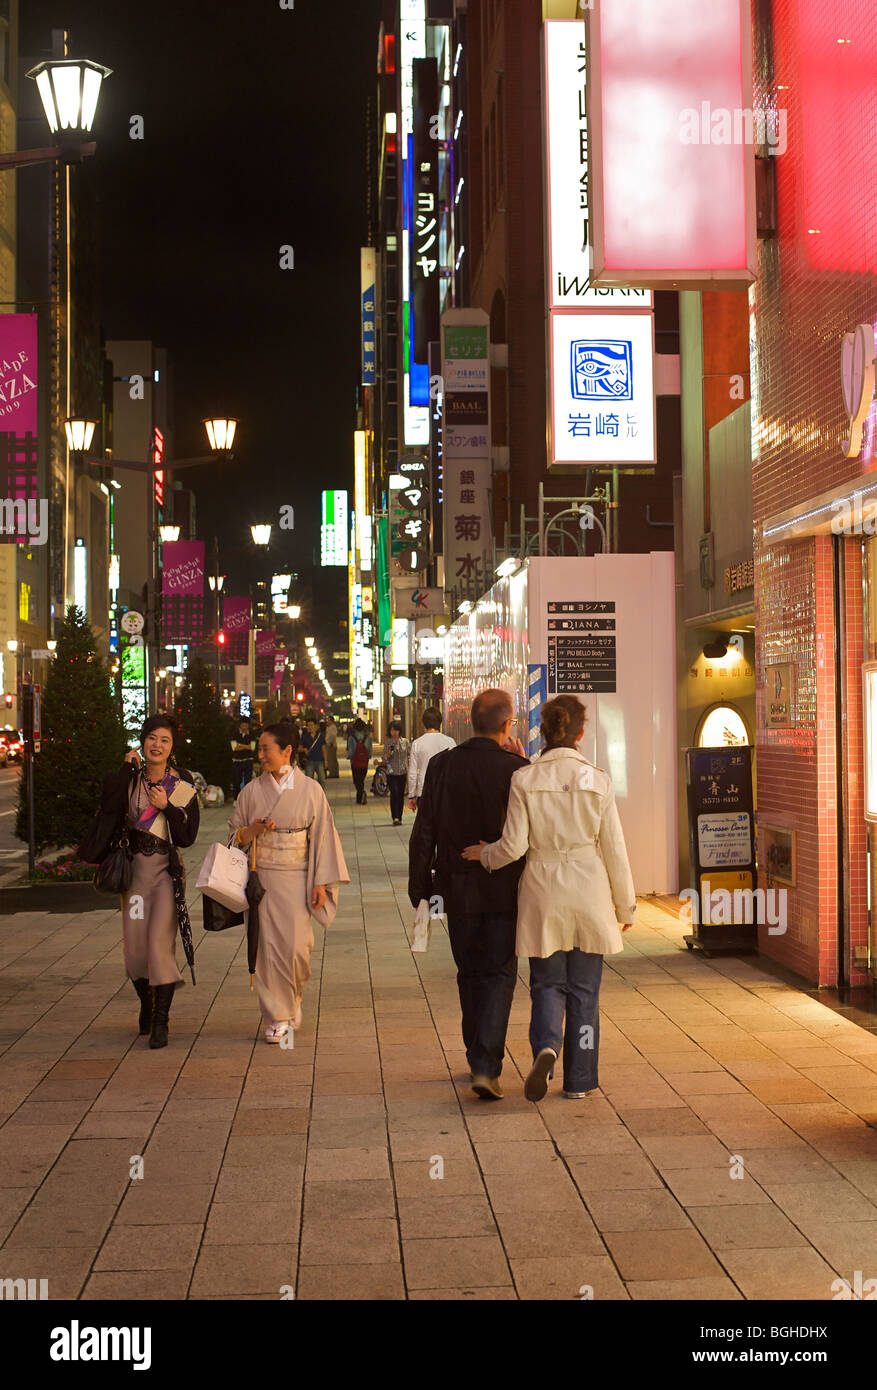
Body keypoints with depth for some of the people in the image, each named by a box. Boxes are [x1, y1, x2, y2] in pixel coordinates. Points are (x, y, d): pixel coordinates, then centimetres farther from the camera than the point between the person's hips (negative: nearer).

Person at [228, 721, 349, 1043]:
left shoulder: (310, 790, 1)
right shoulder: (252, 791, 6)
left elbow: (322, 837, 2)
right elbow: (235, 833, 13)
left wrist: (321, 882, -2)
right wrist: (252, 831, -11)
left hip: (297, 877, -1)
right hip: (263, 877, 1)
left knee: (297, 944, -7)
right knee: (269, 944, -3)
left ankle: (292, 1001, 19)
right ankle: (278, 1017, 6)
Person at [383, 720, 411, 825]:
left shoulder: (405, 742, 5)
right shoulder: (388, 743, 2)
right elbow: (385, 759, 2)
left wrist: (409, 770, 3)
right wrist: (389, 753, -18)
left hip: (403, 772, 2)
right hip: (392, 773, -2)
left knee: (401, 795, 5)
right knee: (394, 794, -14)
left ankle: (399, 818, 14)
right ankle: (395, 817, -17)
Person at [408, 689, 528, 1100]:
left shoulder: (442, 765, -3)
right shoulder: (516, 769, -12)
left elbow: (424, 831, -1)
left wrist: (420, 887, 8)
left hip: (458, 891, 3)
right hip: (505, 891, -3)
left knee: (470, 973, 17)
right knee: (499, 976, 3)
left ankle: (480, 1055, 29)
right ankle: (486, 1066, -9)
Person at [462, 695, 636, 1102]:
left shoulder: (524, 781, -7)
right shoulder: (598, 781, -6)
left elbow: (513, 846, -7)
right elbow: (614, 849, -1)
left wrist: (485, 854, 15)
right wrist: (625, 905, 9)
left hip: (543, 892, 0)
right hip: (589, 890, 0)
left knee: (548, 982, 12)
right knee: (584, 988, 11)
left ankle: (546, 1047, -15)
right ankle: (578, 1080, 16)